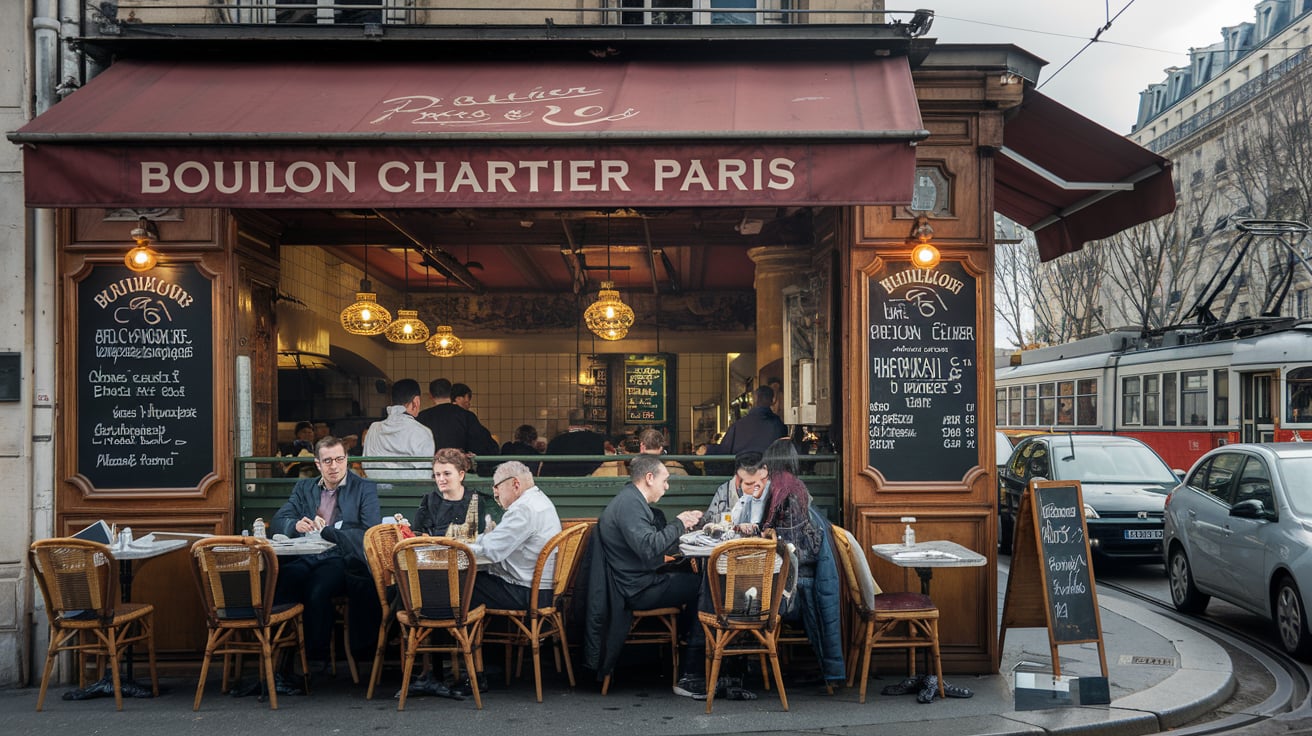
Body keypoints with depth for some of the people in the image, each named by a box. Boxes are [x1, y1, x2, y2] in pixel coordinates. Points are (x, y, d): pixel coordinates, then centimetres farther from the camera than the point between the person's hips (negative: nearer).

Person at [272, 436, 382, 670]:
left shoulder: (365, 489, 9)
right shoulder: (304, 487, 23)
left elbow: (371, 533, -5)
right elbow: (278, 522, 13)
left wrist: (327, 531, -14)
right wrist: (296, 525, -11)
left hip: (341, 560, -3)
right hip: (304, 558, 3)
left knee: (317, 591, -35)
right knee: (276, 586, -30)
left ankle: (316, 657, -16)